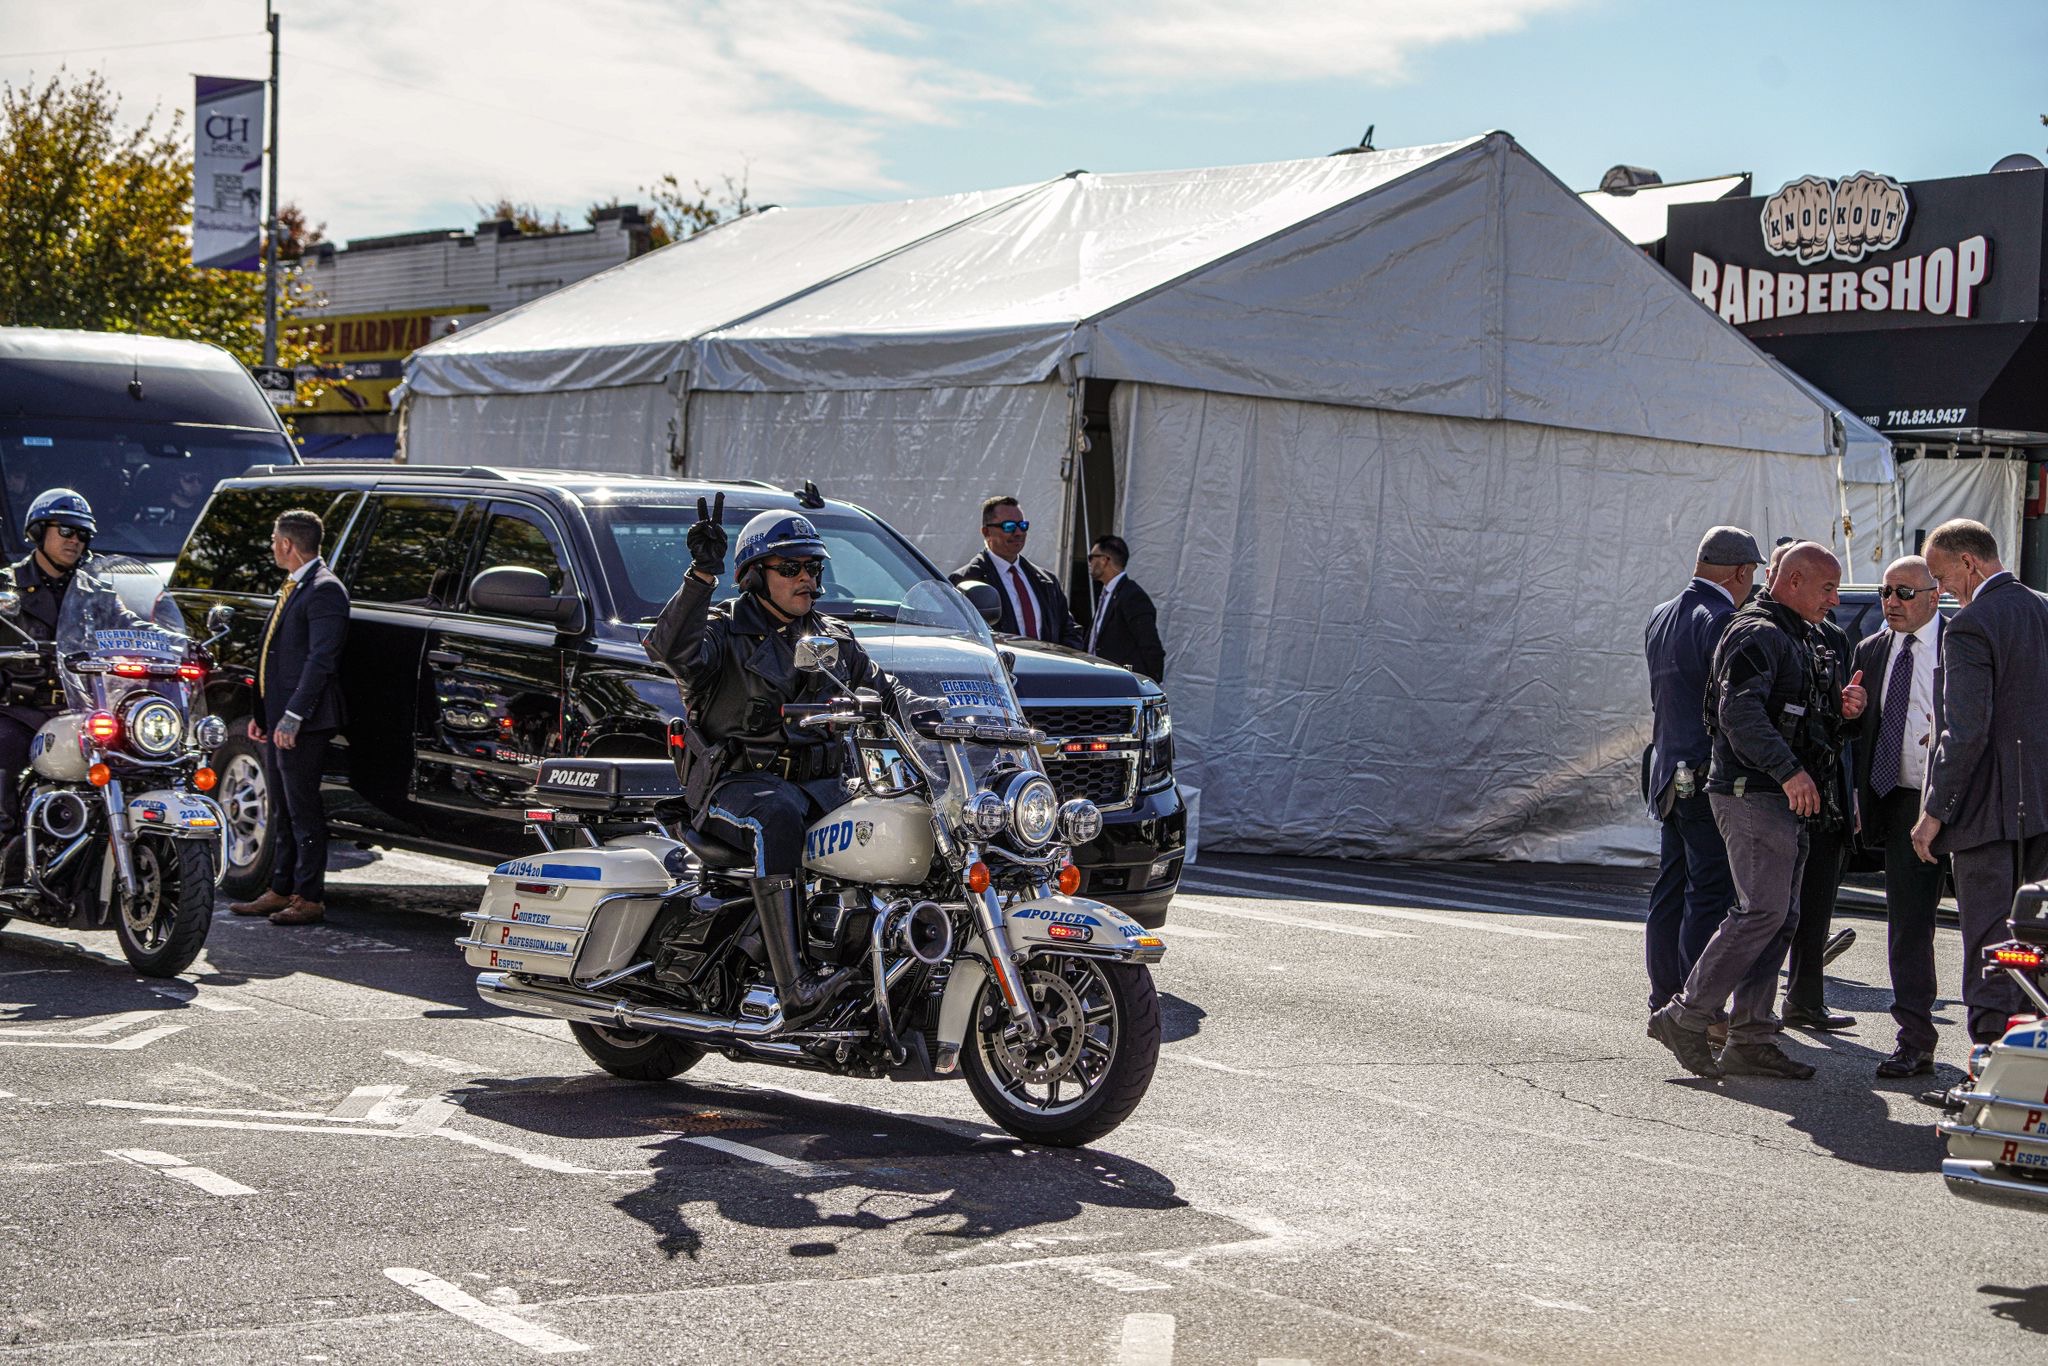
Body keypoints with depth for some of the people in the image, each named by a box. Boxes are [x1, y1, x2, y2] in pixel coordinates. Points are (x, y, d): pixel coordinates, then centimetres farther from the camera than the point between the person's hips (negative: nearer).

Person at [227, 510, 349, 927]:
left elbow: (321, 659, -20)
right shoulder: (291, 588, 18)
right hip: (278, 719, 10)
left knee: (303, 812, -5)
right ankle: (281, 891, 22)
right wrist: (261, 713, 17)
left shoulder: (324, 590, -13)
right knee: (283, 812, 15)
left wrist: (292, 717, -23)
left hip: (302, 722, -10)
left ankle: (309, 899, 0)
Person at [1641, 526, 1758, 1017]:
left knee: (1671, 889, 13)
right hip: (1711, 776, -9)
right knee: (1710, 893, -5)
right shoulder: (1721, 622, -15)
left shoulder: (1660, 618, 13)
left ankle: (1665, 996, 19)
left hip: (1669, 772, 9)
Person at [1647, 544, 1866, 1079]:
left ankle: (1749, 1039, 9)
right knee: (1762, 910, -14)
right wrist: (1788, 770, -33)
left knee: (1779, 916, 7)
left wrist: (1840, 709, 8)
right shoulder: (1756, 634, -11)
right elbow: (1740, 712, -25)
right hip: (1752, 794, -10)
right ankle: (1685, 1017, -8)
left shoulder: (1795, 637, 23)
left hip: (1783, 799, 10)